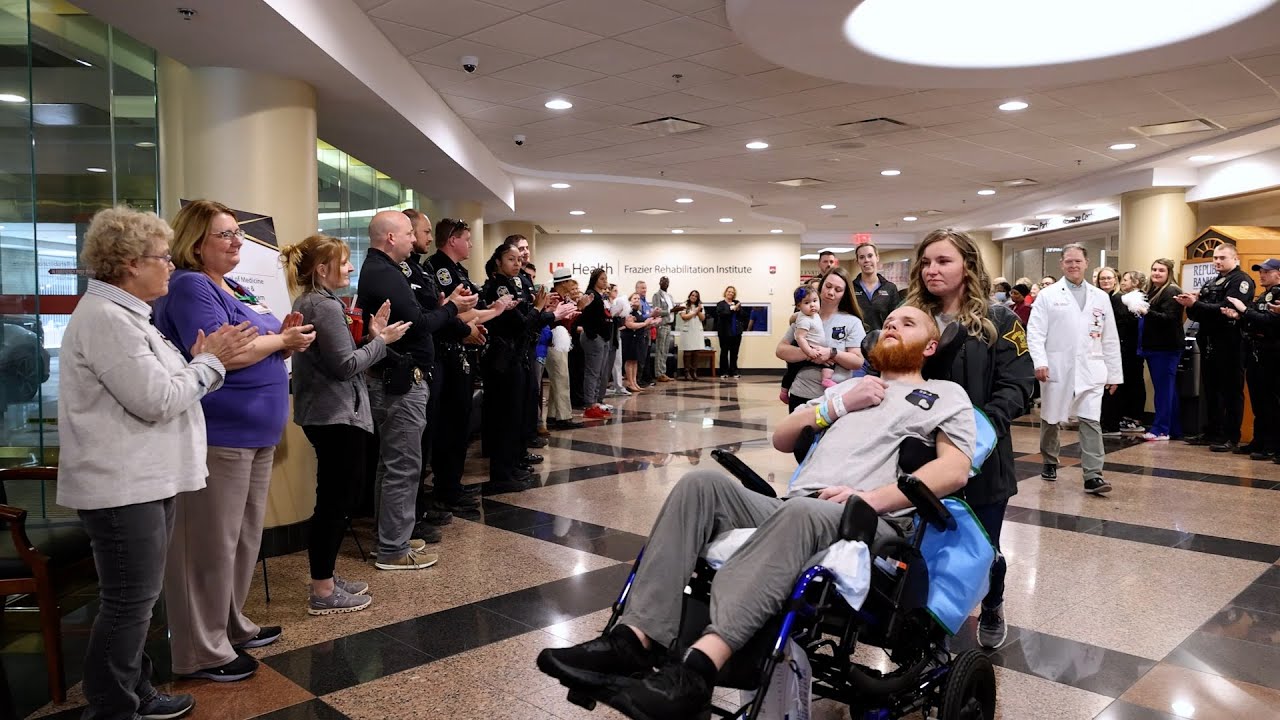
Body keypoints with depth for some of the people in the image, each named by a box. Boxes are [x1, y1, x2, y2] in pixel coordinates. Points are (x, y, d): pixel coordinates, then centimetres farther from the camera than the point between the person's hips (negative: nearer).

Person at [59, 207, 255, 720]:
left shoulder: (125, 313, 15)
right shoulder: (105, 318, -18)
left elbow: (157, 387, 17)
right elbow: (156, 400, -22)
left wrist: (205, 359, 2)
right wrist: (208, 360, -9)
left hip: (144, 480, 11)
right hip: (121, 486, -11)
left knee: (136, 600, 18)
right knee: (128, 603, -1)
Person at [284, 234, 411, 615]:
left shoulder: (309, 302, 15)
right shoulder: (326, 306, -16)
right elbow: (346, 365, -20)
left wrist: (372, 335, 6)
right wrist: (382, 341, -8)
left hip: (326, 415, 11)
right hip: (338, 416, -11)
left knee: (335, 501, 17)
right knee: (336, 502, -3)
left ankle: (325, 579, 27)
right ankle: (323, 592, 5)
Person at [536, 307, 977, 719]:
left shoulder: (946, 394, 17)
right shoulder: (848, 385, 33)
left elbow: (955, 469, -1)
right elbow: (781, 439, 27)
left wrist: (871, 498, -14)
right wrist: (837, 406, 11)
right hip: (793, 511, 6)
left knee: (801, 512, -39)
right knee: (703, 484, -21)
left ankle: (698, 668, -54)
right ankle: (635, 638, -33)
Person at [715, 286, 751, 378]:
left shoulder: (737, 303, 13)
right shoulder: (720, 304, 2)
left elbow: (744, 315, 6)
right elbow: (721, 313, -17)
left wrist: (738, 309, -13)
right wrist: (732, 309, -21)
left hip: (736, 332, 3)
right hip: (725, 332, -3)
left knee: (734, 353, 6)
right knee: (724, 352, 1)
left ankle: (734, 371, 12)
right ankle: (724, 372, 7)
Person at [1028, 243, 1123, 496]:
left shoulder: (1101, 298, 11)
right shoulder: (1048, 295, 1)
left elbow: (1110, 339, 12)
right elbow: (1035, 332, -6)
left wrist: (1114, 372, 9)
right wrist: (1040, 362, -18)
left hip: (1090, 370, 1)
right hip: (1056, 369, -1)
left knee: (1091, 421, -7)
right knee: (1051, 419, 12)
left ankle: (1093, 476, -7)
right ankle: (1050, 462, 32)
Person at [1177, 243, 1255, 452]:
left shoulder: (1241, 280, -5)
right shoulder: (1213, 283, 19)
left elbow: (1226, 309, -20)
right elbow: (1198, 314, 14)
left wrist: (1195, 304, -23)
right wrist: (1190, 304, -7)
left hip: (1229, 346, -8)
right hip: (1209, 344, 8)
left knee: (1231, 393, -2)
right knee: (1211, 391, 12)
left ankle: (1231, 437, 3)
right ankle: (1212, 433, 20)